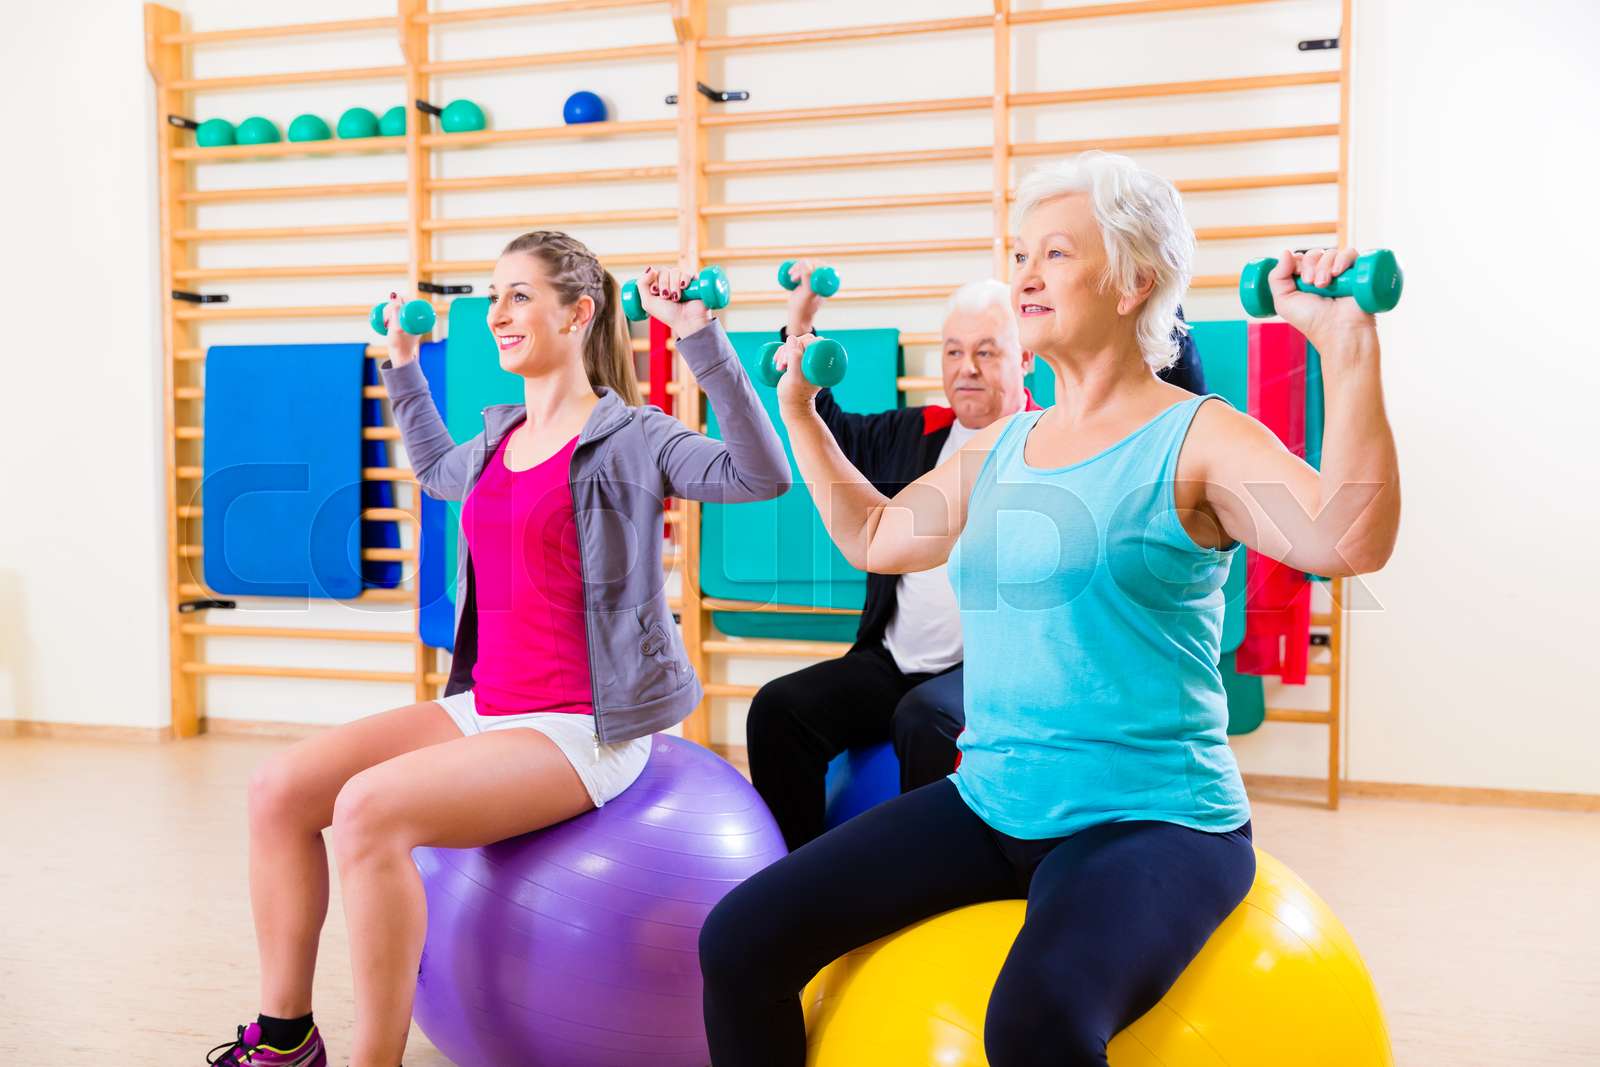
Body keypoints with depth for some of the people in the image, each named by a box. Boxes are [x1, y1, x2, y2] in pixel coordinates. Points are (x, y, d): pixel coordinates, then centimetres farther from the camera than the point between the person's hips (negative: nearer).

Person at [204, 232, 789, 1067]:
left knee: (368, 809, -27)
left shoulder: (628, 438, -9)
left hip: (581, 729, -8)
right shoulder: (499, 439, 13)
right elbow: (436, 470, 37)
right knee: (280, 788, -3)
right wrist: (403, 364, 35)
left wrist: (701, 336, -28)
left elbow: (760, 476, -24)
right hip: (485, 708, 8)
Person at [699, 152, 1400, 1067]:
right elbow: (874, 538, 26)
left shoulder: (1199, 439, -7)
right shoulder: (1002, 448, 12)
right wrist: (800, 409, 26)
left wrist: (1348, 350, -30)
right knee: (740, 941, -6)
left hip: (1150, 821, -6)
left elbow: (1351, 540, -24)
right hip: (989, 808, 6)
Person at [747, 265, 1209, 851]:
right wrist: (800, 327, 18)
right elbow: (829, 429, 27)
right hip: (892, 663, 6)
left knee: (926, 719, -35)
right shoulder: (912, 434, 17)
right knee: (779, 706, -13)